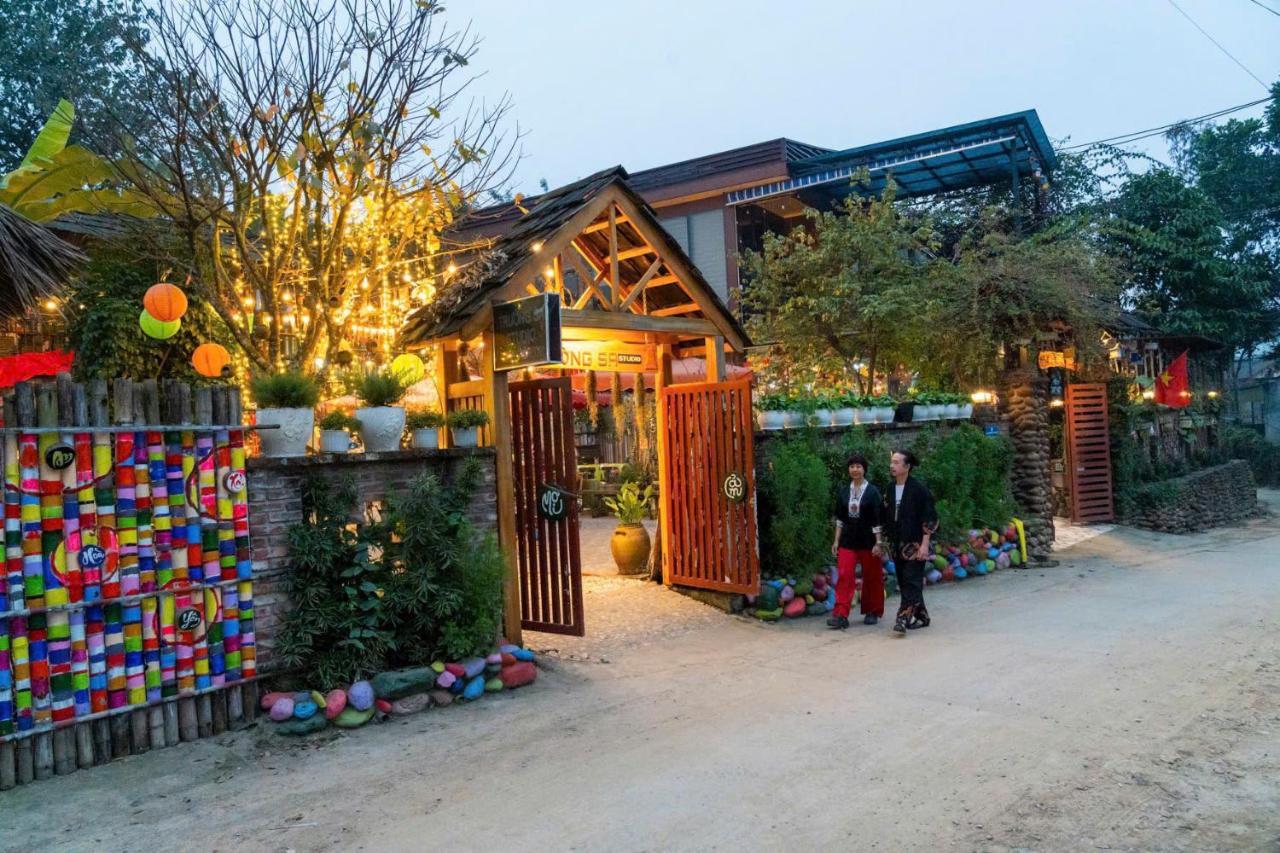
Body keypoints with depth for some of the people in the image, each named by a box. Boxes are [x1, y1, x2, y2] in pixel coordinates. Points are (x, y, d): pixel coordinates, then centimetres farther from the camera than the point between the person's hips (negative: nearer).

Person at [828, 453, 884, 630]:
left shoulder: (872, 492, -6)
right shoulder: (844, 491, 6)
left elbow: (877, 520, -7)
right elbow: (840, 518, 11)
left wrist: (878, 543, -11)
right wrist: (836, 540, 7)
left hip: (868, 541, -3)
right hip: (848, 540, 3)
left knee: (872, 577, 9)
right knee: (844, 576, -9)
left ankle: (873, 612, 25)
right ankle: (841, 615, -12)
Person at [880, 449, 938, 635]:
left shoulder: (919, 489, -10)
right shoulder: (890, 490, 10)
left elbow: (929, 519, -11)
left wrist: (924, 544, -16)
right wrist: (884, 542, 15)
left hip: (914, 545, -7)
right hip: (897, 545, 7)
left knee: (911, 583, -8)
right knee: (904, 583, 11)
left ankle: (903, 619, -13)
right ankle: (921, 616, 24)